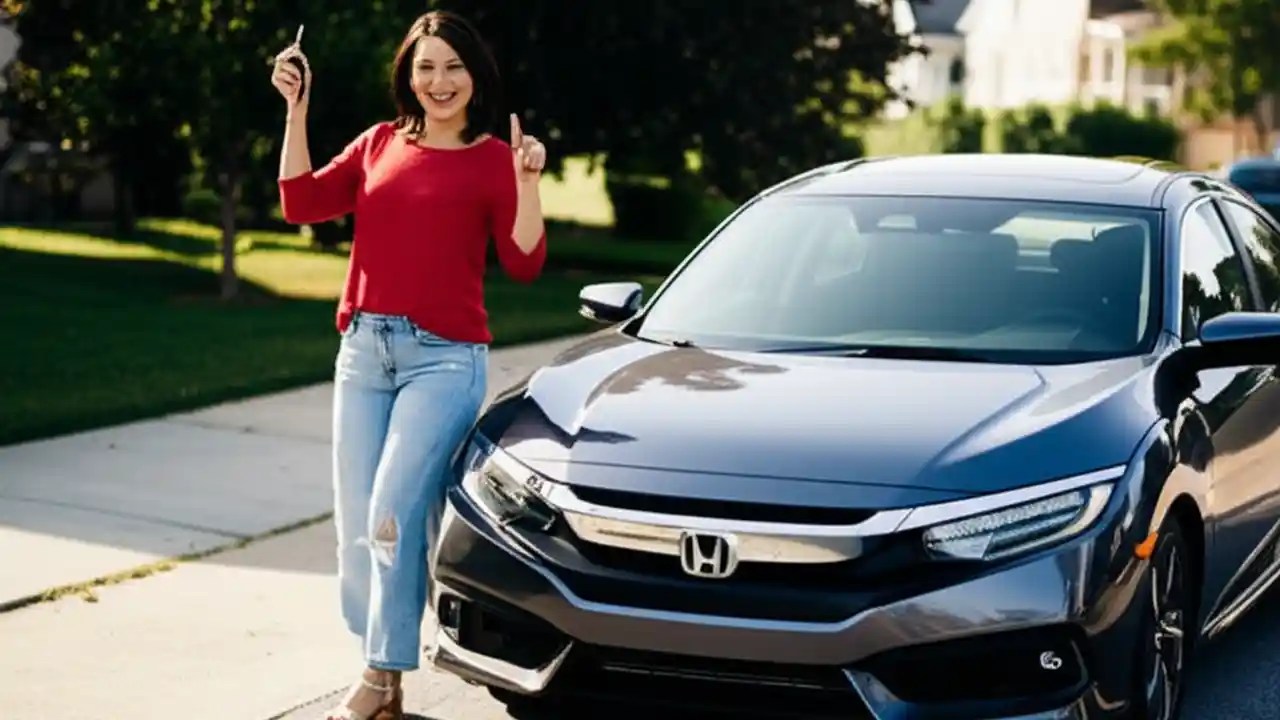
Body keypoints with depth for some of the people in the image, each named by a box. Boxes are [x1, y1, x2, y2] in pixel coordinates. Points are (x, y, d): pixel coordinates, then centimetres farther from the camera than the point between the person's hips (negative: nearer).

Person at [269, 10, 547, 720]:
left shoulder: (493, 159, -2)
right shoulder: (379, 144, 10)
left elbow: (523, 264, -9)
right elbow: (301, 203, 5)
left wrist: (527, 181, -22)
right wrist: (296, 109, 1)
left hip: (444, 357, -5)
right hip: (363, 350, 5)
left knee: (394, 514, -12)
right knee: (356, 522, 7)